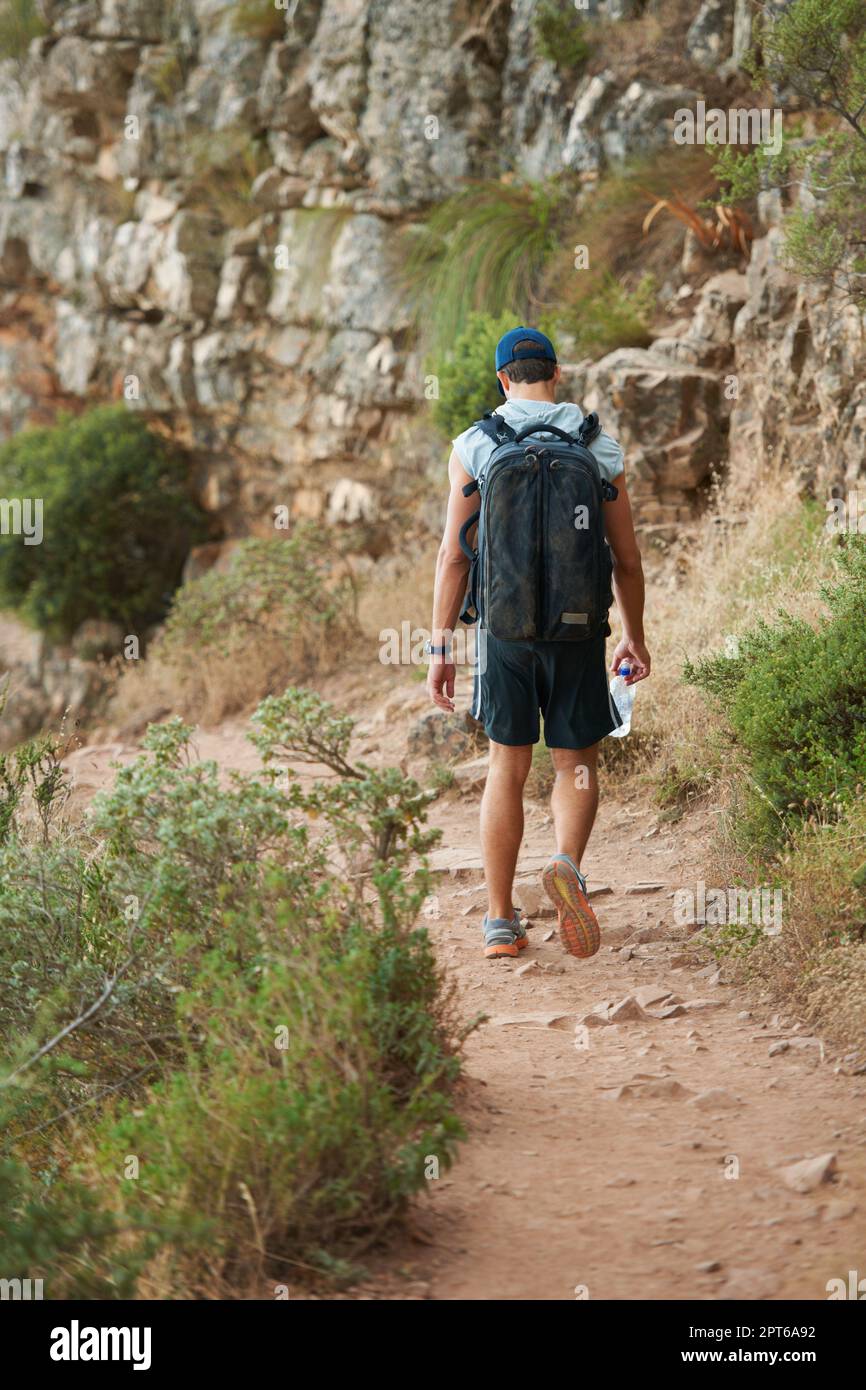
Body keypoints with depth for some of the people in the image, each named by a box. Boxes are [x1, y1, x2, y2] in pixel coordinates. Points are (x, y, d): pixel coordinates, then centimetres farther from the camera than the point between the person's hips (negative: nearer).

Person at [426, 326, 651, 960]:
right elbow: (628, 558, 4)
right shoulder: (600, 447, 2)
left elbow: (454, 556, -5)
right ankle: (568, 864, -17)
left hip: (504, 628, 0)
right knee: (577, 766, 12)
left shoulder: (473, 446, 0)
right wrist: (634, 637, 18)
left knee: (507, 770, 11)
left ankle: (501, 922, 11)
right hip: (576, 628, 0)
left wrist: (441, 647, 0)